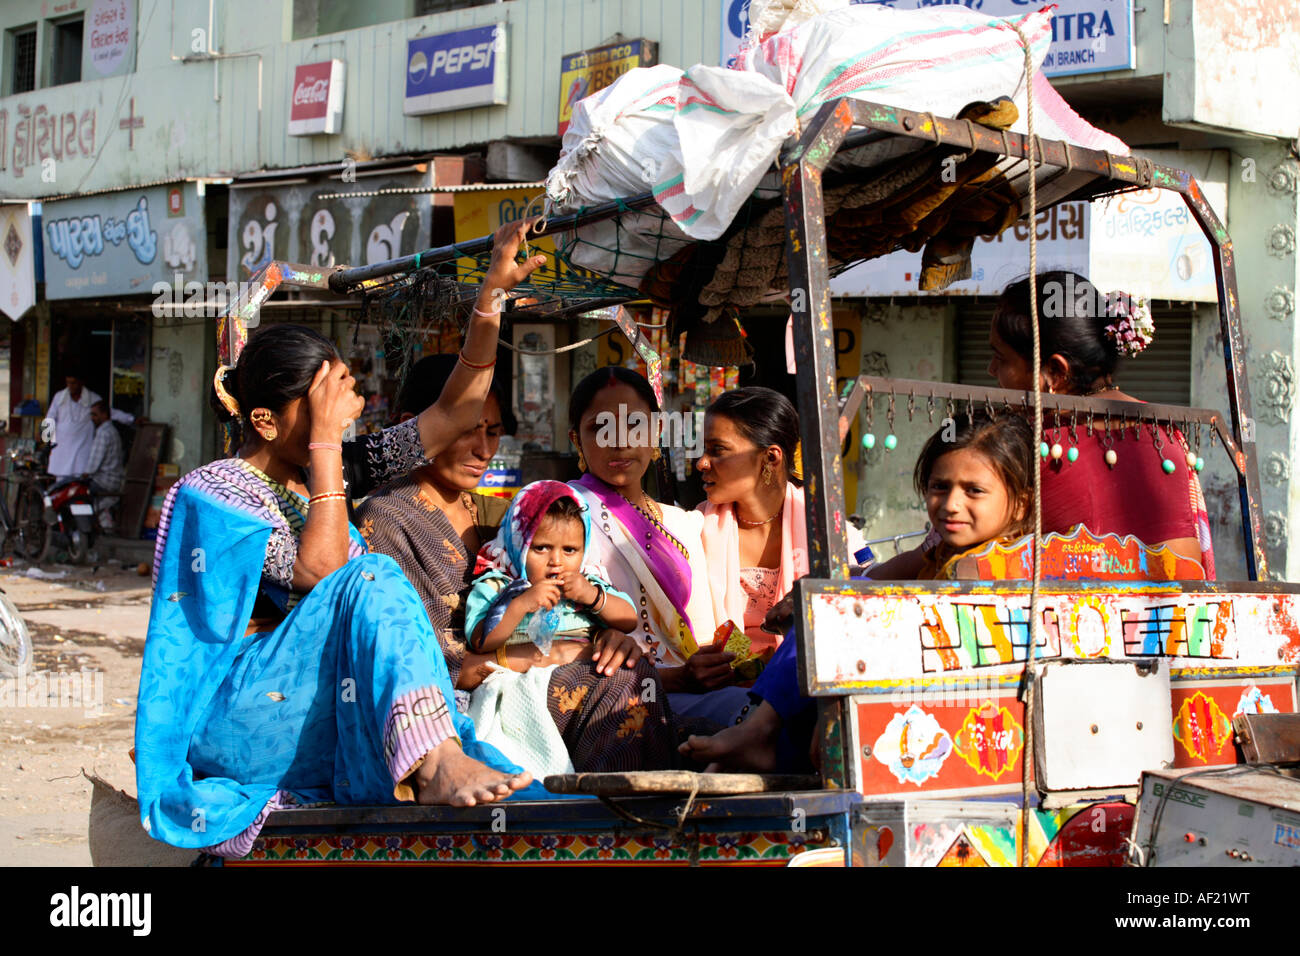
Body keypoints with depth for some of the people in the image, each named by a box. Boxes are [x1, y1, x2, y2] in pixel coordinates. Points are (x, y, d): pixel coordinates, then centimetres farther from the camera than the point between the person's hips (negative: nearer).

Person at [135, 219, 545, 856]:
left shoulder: (326, 470, 12)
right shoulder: (212, 491, -8)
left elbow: (454, 411, 10)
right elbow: (319, 571, -24)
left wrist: (492, 294, 0)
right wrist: (326, 440, -20)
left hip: (325, 720, 6)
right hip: (237, 726, -6)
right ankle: (434, 763, -45)